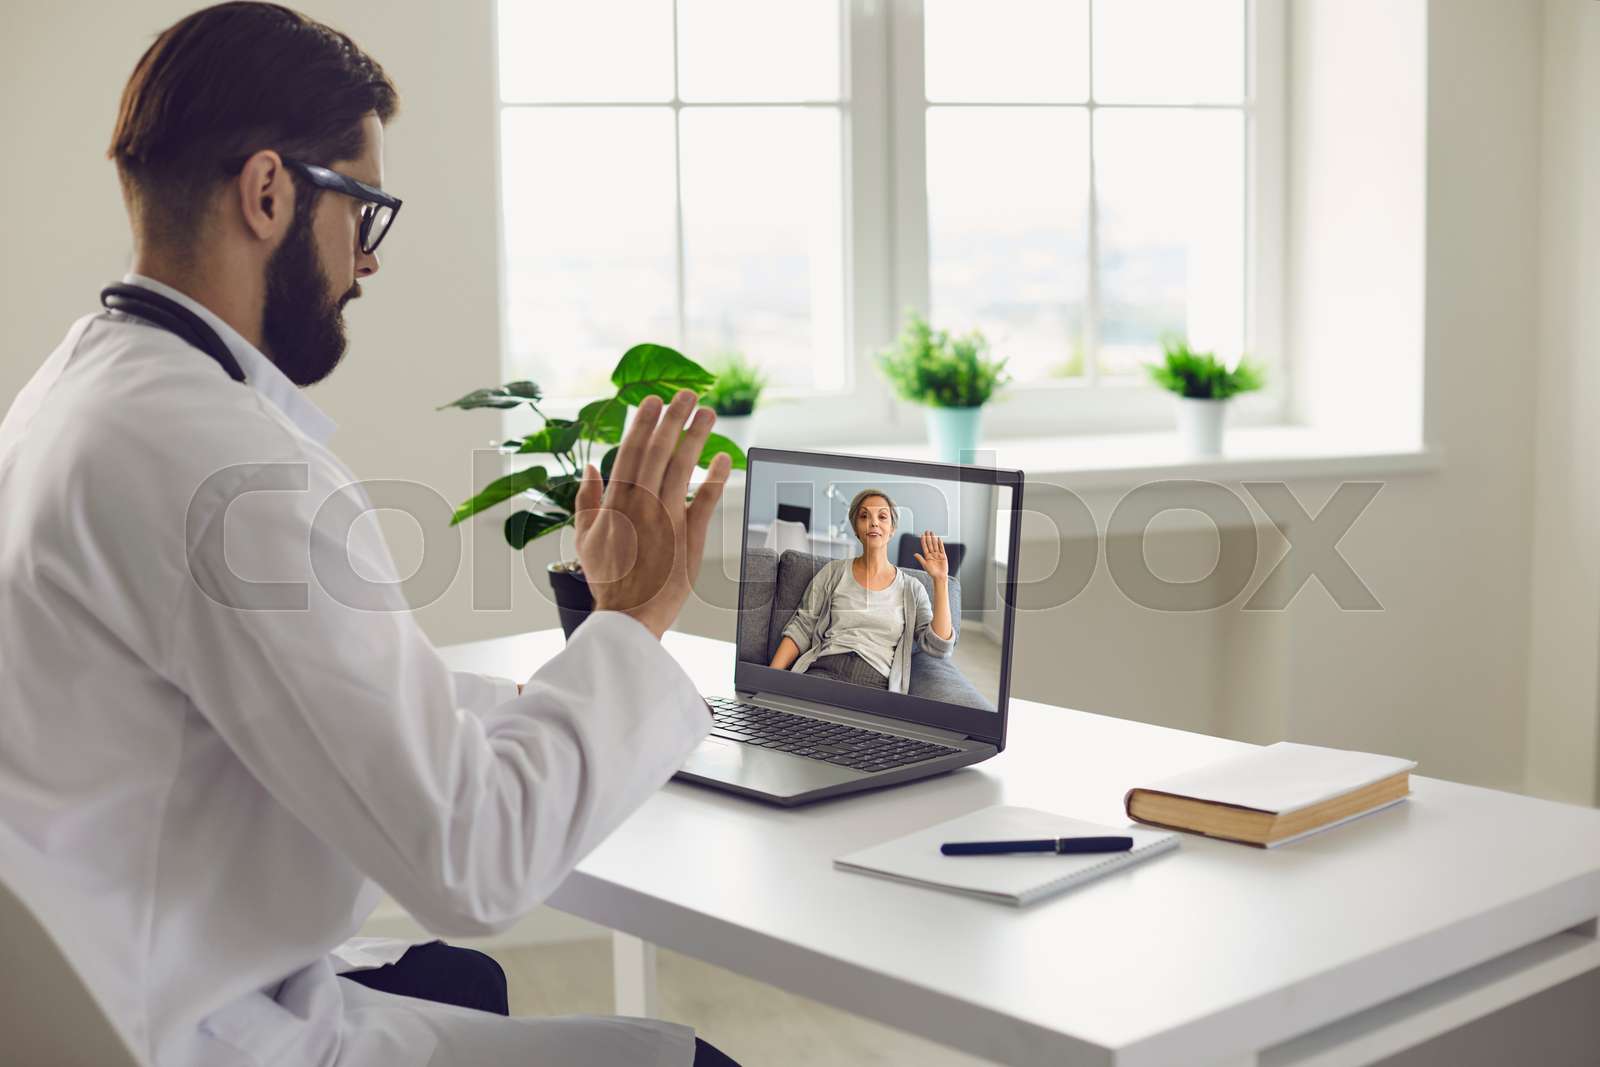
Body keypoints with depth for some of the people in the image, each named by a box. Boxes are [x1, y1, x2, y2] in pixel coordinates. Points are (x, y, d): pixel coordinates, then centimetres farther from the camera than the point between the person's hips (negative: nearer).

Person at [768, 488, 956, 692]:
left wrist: (941, 580, -2)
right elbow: (801, 628, 13)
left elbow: (939, 647, 3)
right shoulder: (834, 572, 16)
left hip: (876, 683, 0)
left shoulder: (911, 589, 15)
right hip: (825, 671, 0)